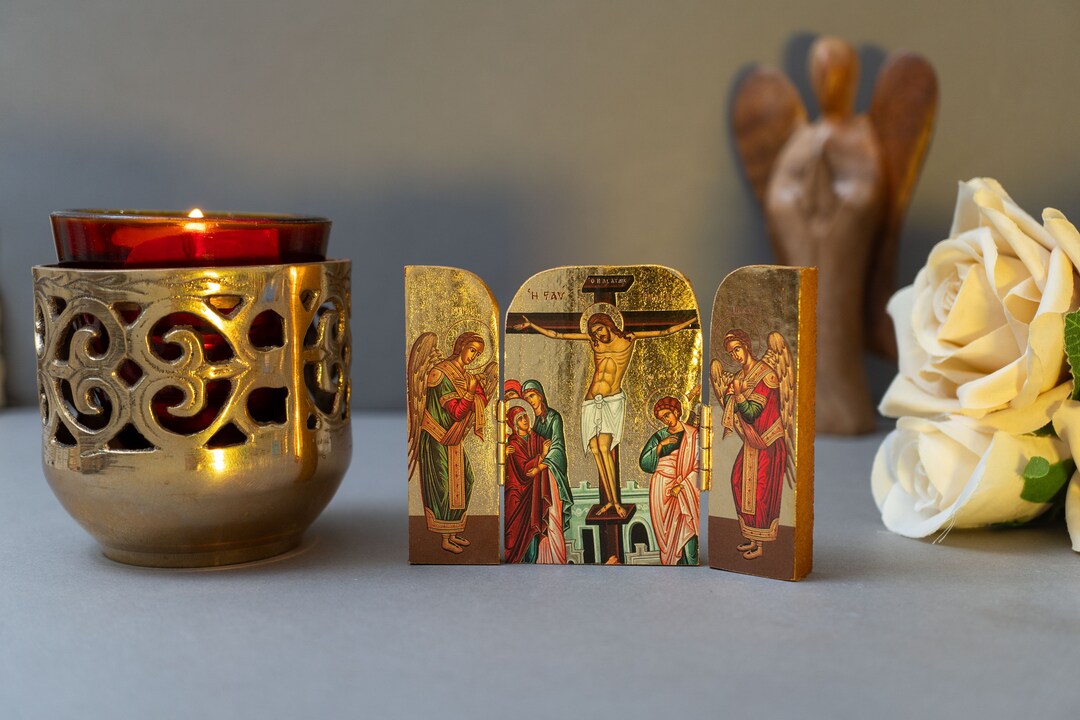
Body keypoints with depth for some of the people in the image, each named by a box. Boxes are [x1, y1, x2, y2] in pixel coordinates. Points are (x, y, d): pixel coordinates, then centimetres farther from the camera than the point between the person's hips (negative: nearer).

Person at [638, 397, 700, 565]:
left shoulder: (693, 435, 0)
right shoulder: (659, 436, 7)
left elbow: (699, 467, -3)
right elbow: (643, 463, 1)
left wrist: (680, 486, -10)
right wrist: (660, 446, -11)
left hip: (686, 488, -2)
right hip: (662, 489, 2)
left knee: (686, 531, -11)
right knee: (667, 532, 0)